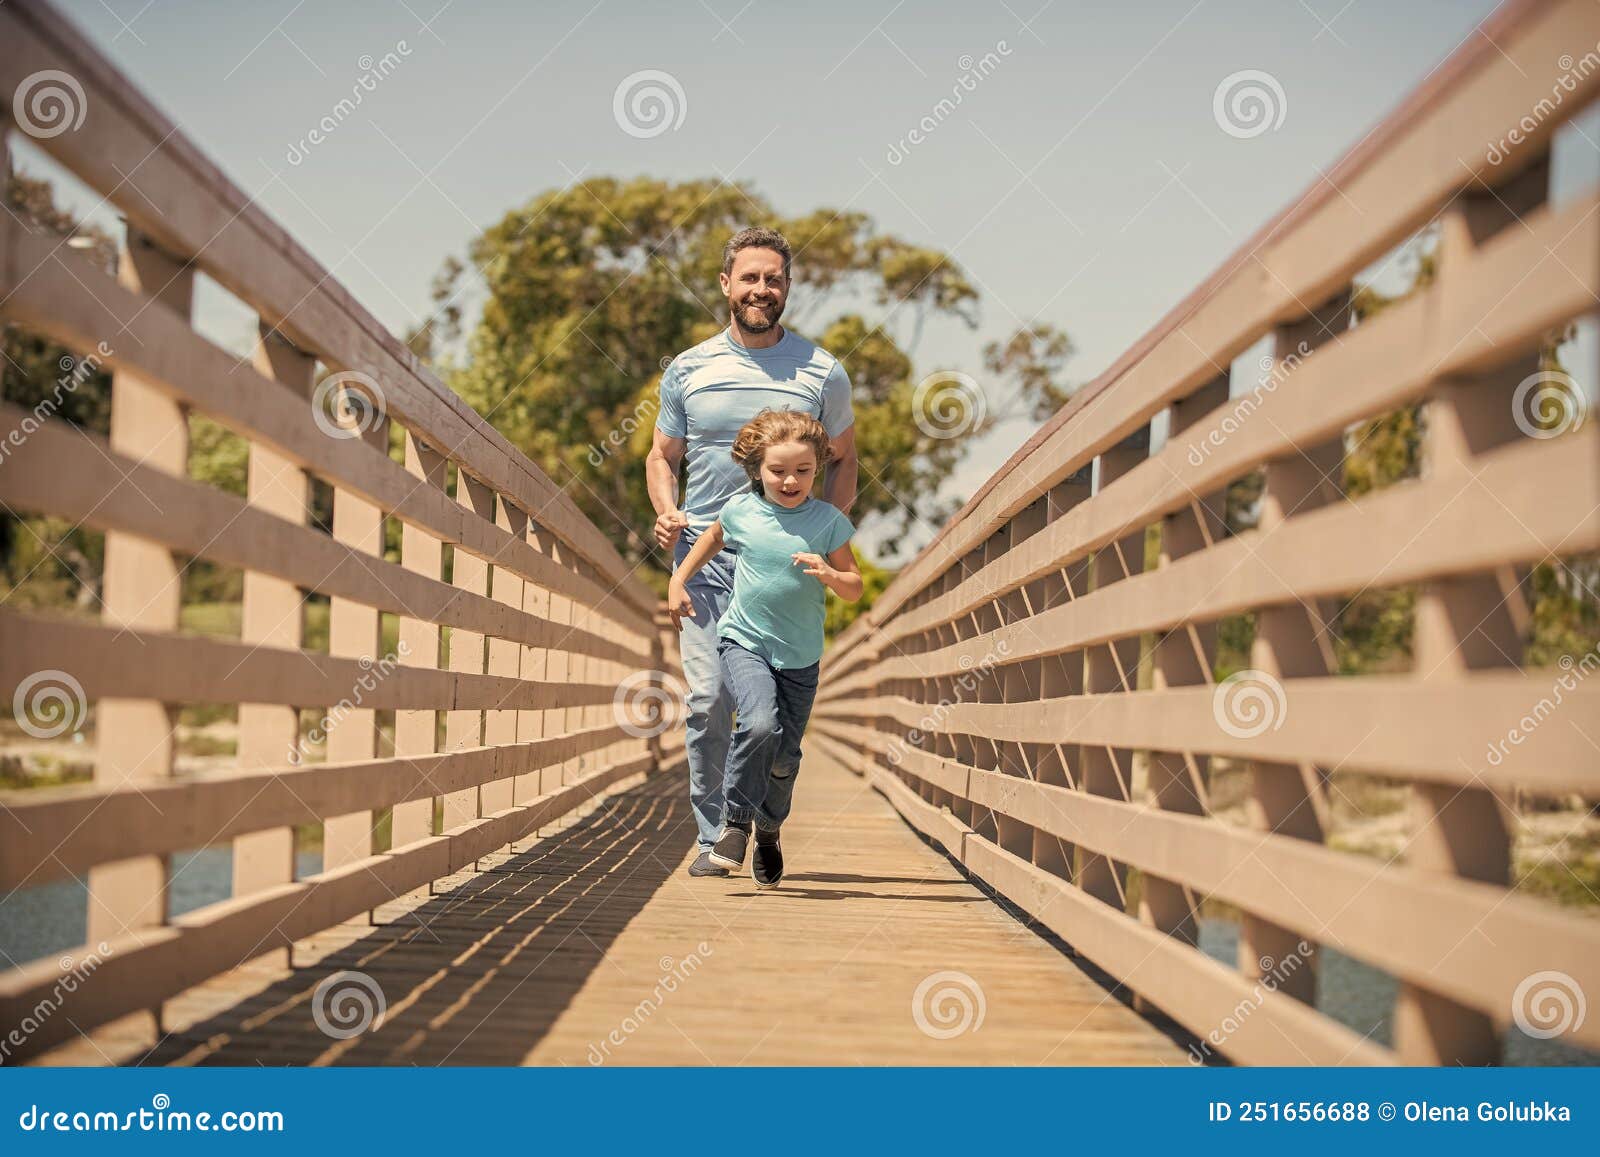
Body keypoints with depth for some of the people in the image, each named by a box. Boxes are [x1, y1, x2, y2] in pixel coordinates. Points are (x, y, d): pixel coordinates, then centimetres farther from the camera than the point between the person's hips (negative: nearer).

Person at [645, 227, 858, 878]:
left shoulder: (822, 373, 5)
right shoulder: (688, 371, 7)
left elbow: (843, 461, 14)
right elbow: (662, 456, 18)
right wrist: (666, 512, -3)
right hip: (705, 554, 0)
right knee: (708, 699, -7)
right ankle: (711, 838, 2)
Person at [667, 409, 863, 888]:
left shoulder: (829, 521, -4)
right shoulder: (740, 511, -2)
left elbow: (855, 589, -1)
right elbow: (712, 538, 22)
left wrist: (829, 574, -21)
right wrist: (678, 580, 17)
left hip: (800, 657, 1)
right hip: (744, 643, -1)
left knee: (785, 757, 6)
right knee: (759, 723, -27)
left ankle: (768, 830, 35)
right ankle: (735, 819, -9)